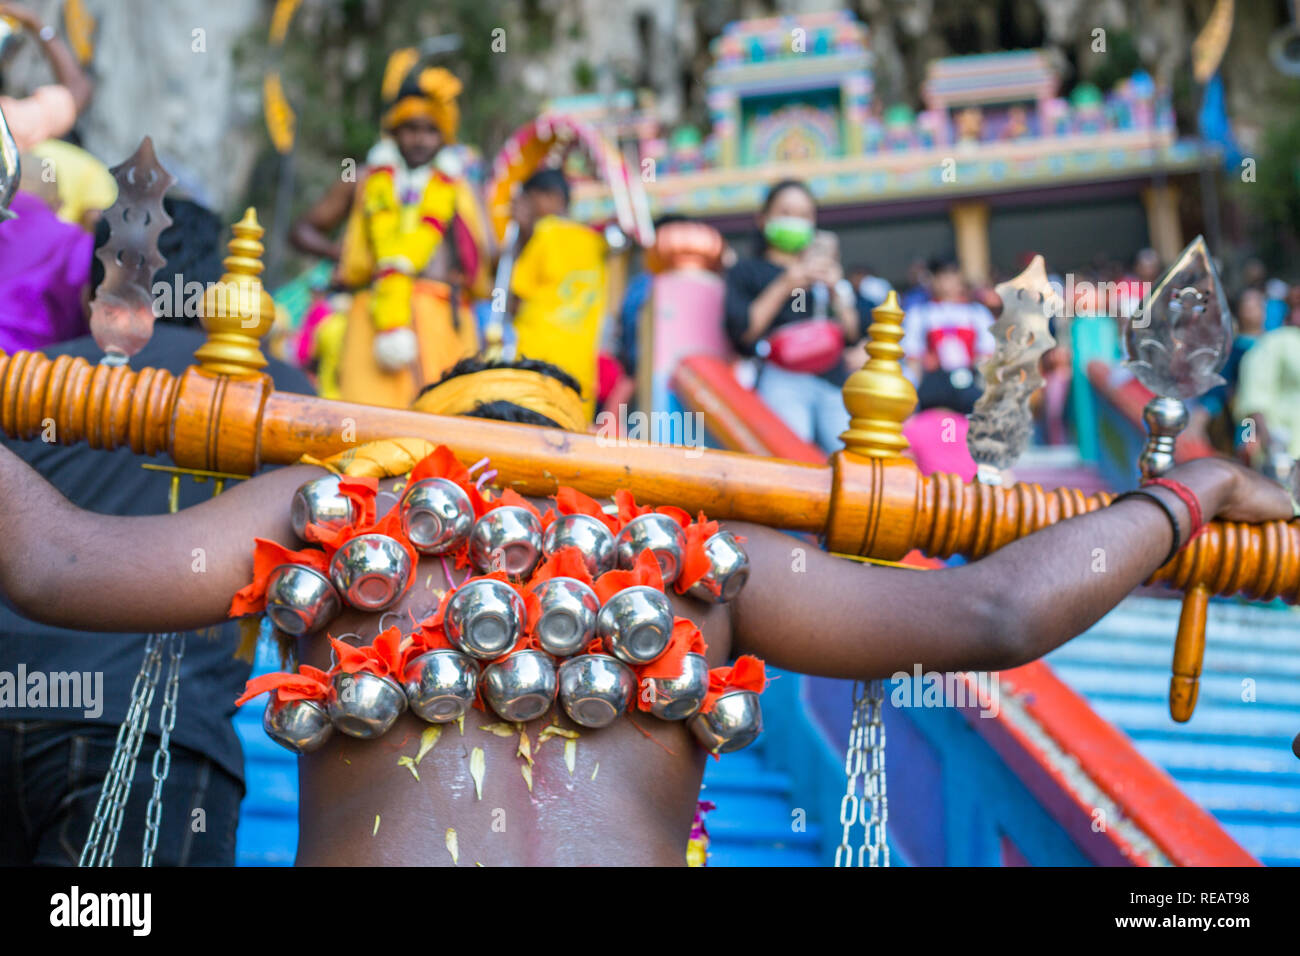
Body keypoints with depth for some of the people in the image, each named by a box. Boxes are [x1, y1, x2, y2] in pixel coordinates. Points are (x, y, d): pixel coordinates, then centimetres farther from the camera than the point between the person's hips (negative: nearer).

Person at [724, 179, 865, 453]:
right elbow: (742, 333, -1)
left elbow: (855, 333, 17)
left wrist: (835, 290, 3)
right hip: (781, 380, -3)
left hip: (834, 380, 3)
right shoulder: (747, 271, 15)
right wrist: (784, 286, -4)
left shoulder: (828, 270, 27)